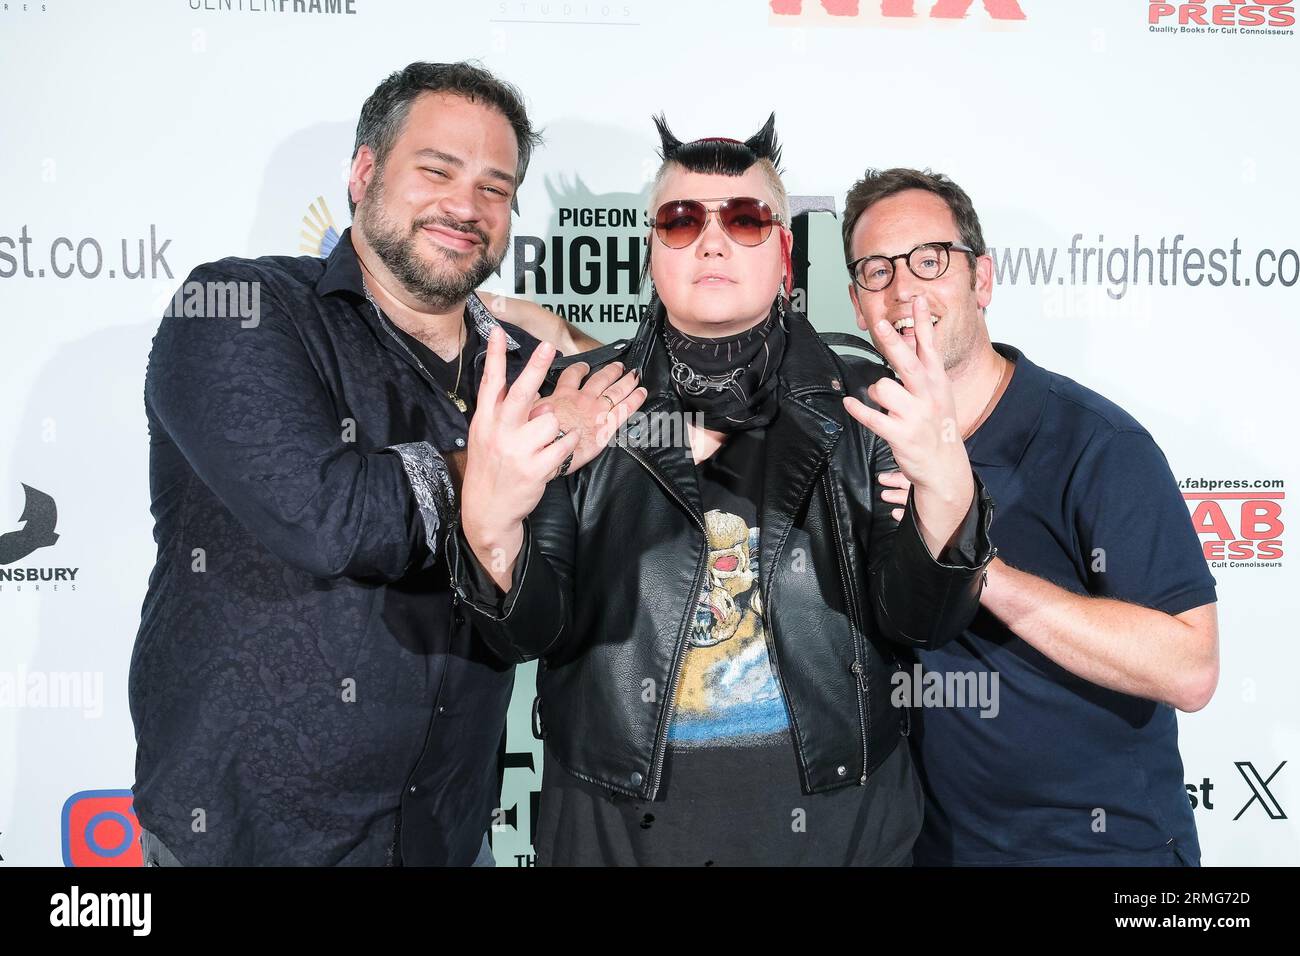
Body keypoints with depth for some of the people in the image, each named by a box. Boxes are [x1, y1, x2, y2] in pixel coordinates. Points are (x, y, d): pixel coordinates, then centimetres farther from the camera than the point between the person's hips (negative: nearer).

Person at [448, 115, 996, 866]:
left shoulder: (864, 405, -5)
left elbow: (924, 620, -11)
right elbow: (535, 630, -10)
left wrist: (944, 487, -31)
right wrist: (492, 527, -31)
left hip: (833, 810, 1)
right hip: (621, 812, 0)